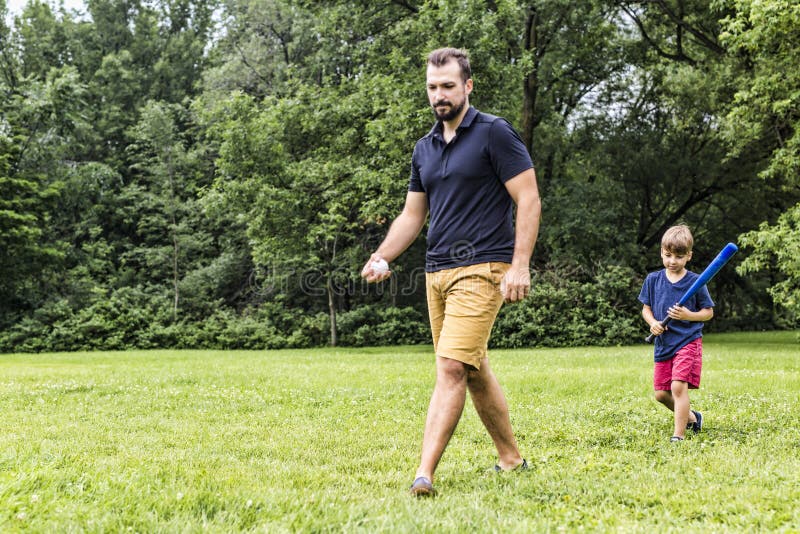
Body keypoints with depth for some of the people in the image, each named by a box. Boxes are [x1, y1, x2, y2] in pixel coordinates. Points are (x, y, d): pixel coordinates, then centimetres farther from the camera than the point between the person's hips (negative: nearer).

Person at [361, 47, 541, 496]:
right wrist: (381, 257, 5)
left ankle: (424, 474, -17)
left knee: (452, 366, -16)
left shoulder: (494, 133, -5)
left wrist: (520, 265, -17)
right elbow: (413, 215, 21)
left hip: (481, 270, -8)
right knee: (475, 372, 13)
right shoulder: (425, 148, 16)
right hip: (437, 271, 8)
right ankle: (511, 460, 26)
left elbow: (528, 199, -9)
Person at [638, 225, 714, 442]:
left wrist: (688, 315, -18)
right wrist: (653, 323, -9)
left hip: (688, 341, -5)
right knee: (661, 394, 9)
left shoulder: (695, 282, -6)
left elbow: (708, 312, 0)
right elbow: (646, 308, 12)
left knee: (678, 386, -19)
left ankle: (679, 435, -11)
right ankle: (691, 417, 34)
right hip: (663, 343, 5)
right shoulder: (653, 280, 4)